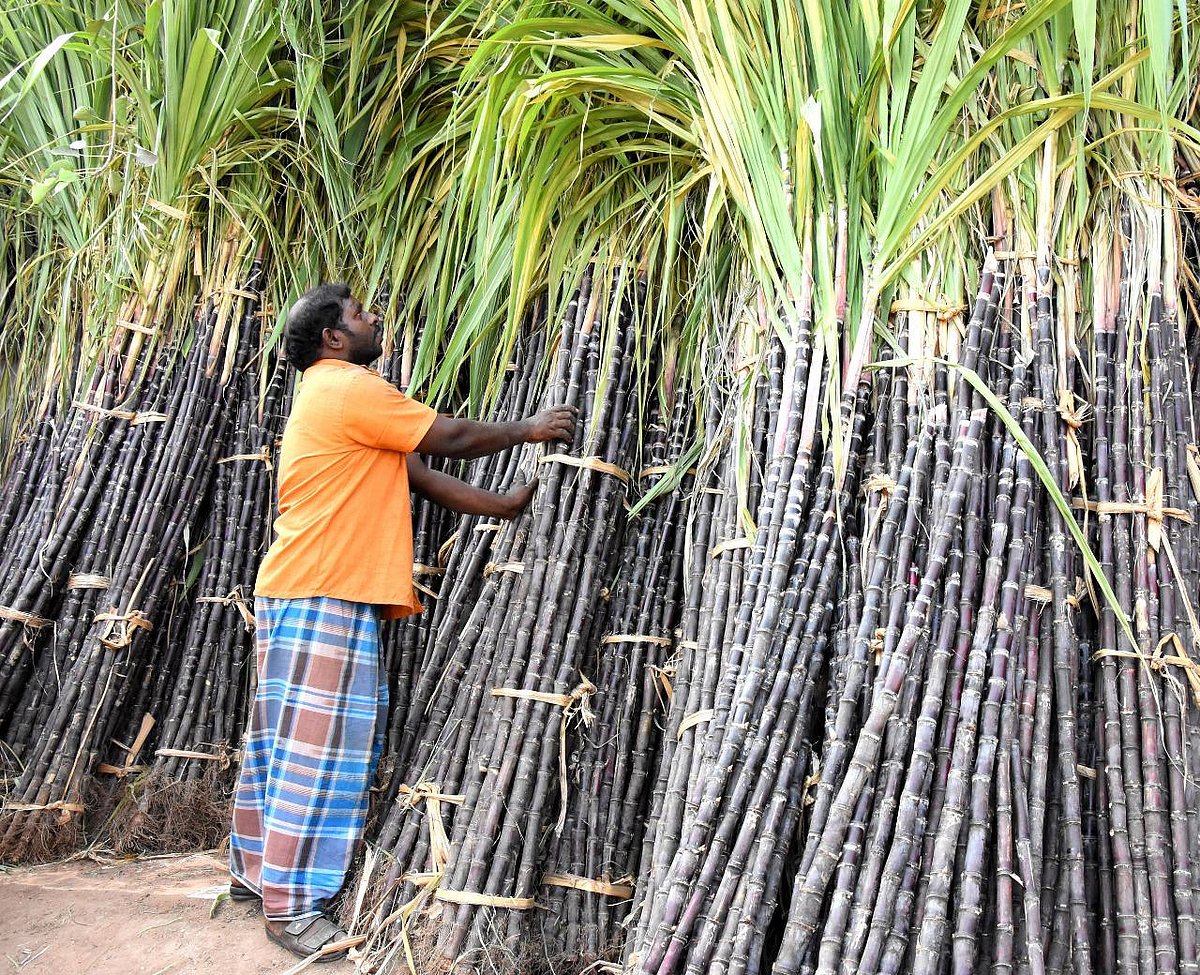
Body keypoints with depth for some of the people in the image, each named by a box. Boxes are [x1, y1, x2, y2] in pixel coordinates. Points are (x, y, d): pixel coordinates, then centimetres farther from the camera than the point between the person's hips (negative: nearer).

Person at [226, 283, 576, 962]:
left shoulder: (332, 393, 22)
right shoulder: (350, 386, -11)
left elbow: (415, 469, 18)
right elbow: (450, 438, -9)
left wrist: (497, 505, 14)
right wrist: (529, 430, 6)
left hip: (309, 594, 11)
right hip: (321, 596, -11)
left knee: (289, 738, 16)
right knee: (315, 743, -6)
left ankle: (256, 869, 27)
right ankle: (293, 906, 1)